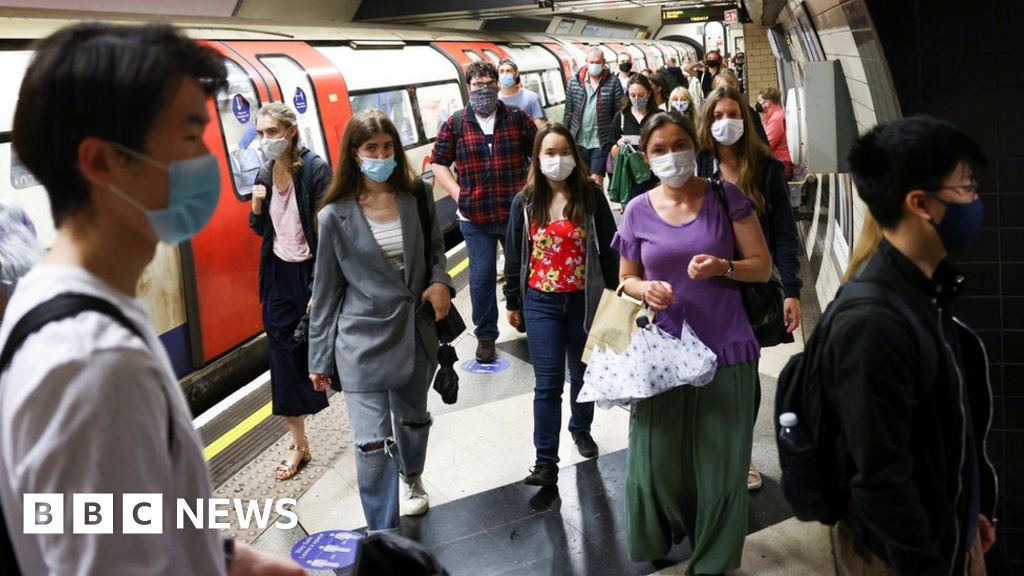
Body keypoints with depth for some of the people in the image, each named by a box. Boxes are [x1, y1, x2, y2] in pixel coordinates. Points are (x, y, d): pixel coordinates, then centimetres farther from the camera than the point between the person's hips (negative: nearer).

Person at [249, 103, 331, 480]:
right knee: (284, 355, 6)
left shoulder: (315, 169, -15)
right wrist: (256, 206, -9)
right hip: (279, 274, 6)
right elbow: (260, 229, 14)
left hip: (312, 272, -6)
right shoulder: (265, 174, 5)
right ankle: (299, 445, 18)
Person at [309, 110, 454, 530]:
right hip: (363, 342, -4)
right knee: (373, 444, -8)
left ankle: (412, 479, 56)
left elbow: (435, 247, 15)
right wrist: (320, 357, 1)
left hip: (415, 333, 4)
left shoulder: (416, 197, -1)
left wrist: (440, 280, -7)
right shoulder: (335, 216, -9)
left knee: (413, 418, 25)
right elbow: (326, 291, -2)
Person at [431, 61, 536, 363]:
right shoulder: (454, 124, 1)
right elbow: (438, 162, 5)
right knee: (481, 277, 5)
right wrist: (458, 194, -5)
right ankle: (485, 335, 21)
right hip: (475, 217, -1)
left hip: (517, 213, 1)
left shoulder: (518, 119, 3)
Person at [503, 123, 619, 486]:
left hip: (584, 300, 1)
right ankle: (546, 462, -1)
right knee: (548, 382, -5)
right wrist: (512, 303, 8)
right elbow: (514, 255, 5)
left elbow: (608, 249, -1)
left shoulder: (591, 197, -5)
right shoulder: (525, 202, -1)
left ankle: (581, 428, 44)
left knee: (583, 373, 18)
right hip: (541, 303, 0)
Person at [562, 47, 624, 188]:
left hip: (601, 141, -3)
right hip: (578, 140, 3)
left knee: (596, 179, -4)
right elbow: (568, 111, 7)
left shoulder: (613, 83, -4)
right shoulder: (574, 82, 3)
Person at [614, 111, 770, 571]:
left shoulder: (726, 198, -2)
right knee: (656, 458, 6)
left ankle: (713, 560, 27)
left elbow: (762, 266, 0)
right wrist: (645, 290, -10)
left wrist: (723, 267, -20)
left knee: (720, 462, 6)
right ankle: (657, 542, 34)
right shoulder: (637, 212, 3)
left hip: (723, 350, -1)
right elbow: (626, 279, 13)